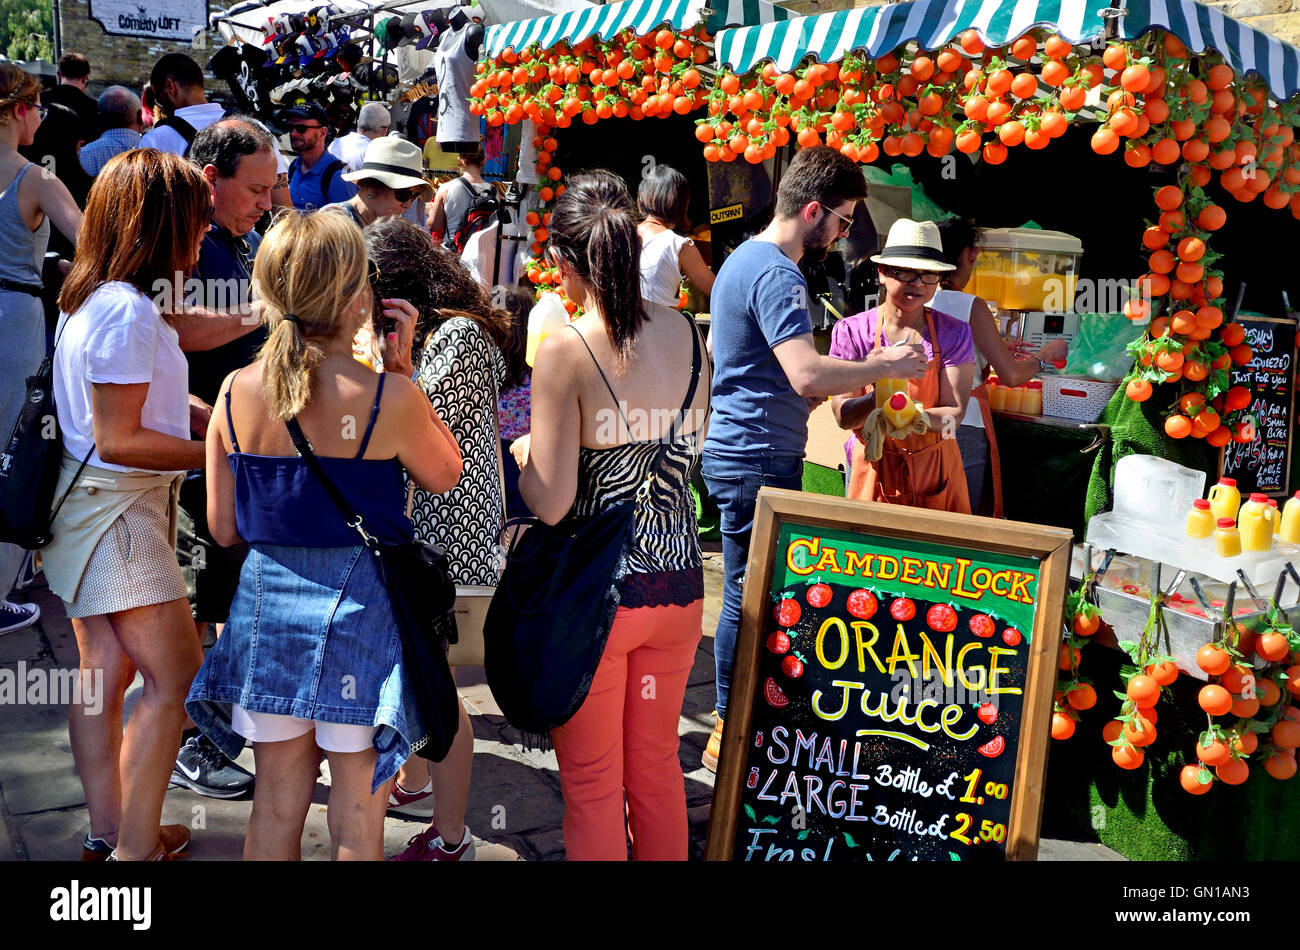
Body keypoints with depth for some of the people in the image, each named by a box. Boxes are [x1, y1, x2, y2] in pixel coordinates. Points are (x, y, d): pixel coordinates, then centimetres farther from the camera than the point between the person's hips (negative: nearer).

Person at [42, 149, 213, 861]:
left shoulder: (92, 297, 11)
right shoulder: (128, 310, -20)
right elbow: (118, 439, -21)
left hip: (90, 509, 10)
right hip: (118, 514, -10)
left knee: (105, 676, 14)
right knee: (177, 678, -3)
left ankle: (108, 834, 25)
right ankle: (135, 850, 4)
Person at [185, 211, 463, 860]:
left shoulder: (236, 393, -6)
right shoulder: (387, 396, -18)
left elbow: (223, 528, 2)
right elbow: (446, 476, 1)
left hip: (266, 604, 4)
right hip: (359, 608, -4)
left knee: (276, 805, 19)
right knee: (356, 821, 13)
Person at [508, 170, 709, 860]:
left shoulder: (565, 352, -18)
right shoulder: (687, 333, -2)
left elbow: (550, 503, -19)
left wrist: (522, 453, 0)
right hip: (677, 582, 5)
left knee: (592, 780, 13)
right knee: (656, 765, 22)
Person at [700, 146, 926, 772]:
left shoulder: (743, 259, 15)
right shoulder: (776, 275, -19)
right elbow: (808, 374, -31)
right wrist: (884, 365, -16)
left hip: (736, 451, 11)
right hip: (759, 459, -11)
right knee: (750, 597, -1)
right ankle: (732, 734, 10)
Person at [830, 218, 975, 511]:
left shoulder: (953, 333, 0)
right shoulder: (851, 331, -3)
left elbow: (955, 412, -9)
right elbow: (843, 416, -10)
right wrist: (877, 399, -31)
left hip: (935, 470, 1)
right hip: (873, 471, -1)